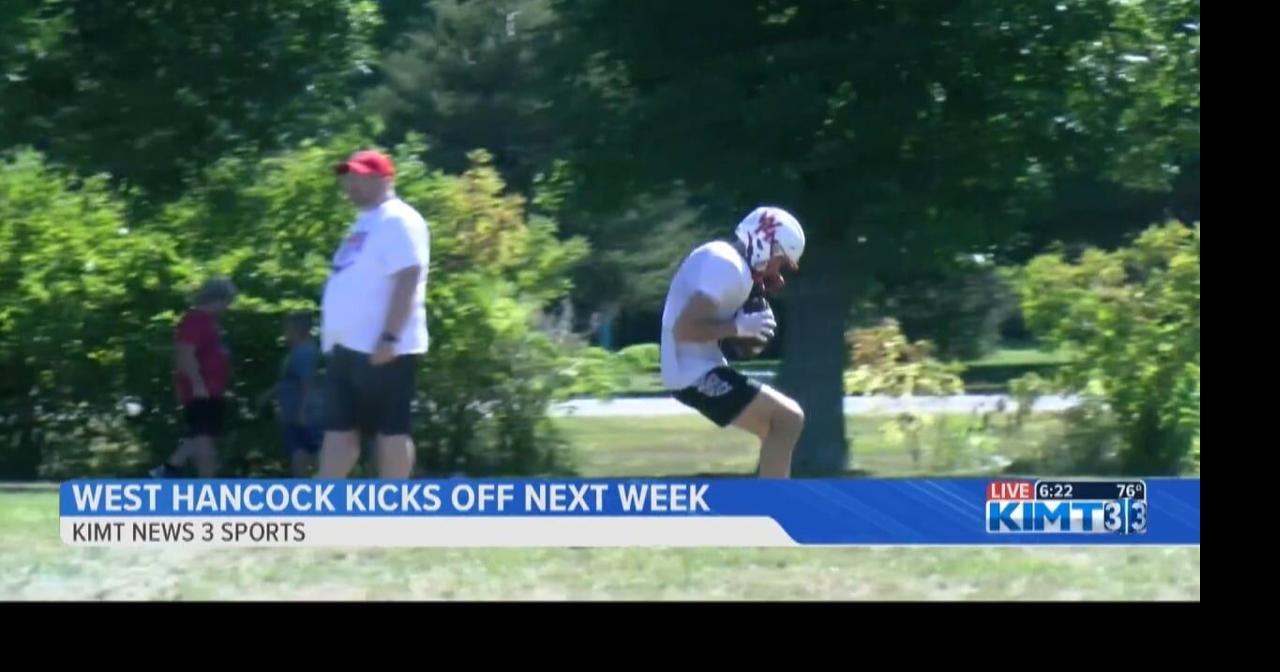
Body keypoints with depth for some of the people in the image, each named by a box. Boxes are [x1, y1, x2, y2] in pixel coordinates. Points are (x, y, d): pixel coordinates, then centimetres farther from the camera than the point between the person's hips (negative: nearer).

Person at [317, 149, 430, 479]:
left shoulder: (397, 221, -10)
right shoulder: (365, 222, 22)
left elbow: (407, 281, -20)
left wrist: (389, 337, -26)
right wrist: (334, 340, 23)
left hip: (381, 349, -10)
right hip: (349, 347, 10)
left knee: (391, 430, -6)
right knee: (338, 429, 7)